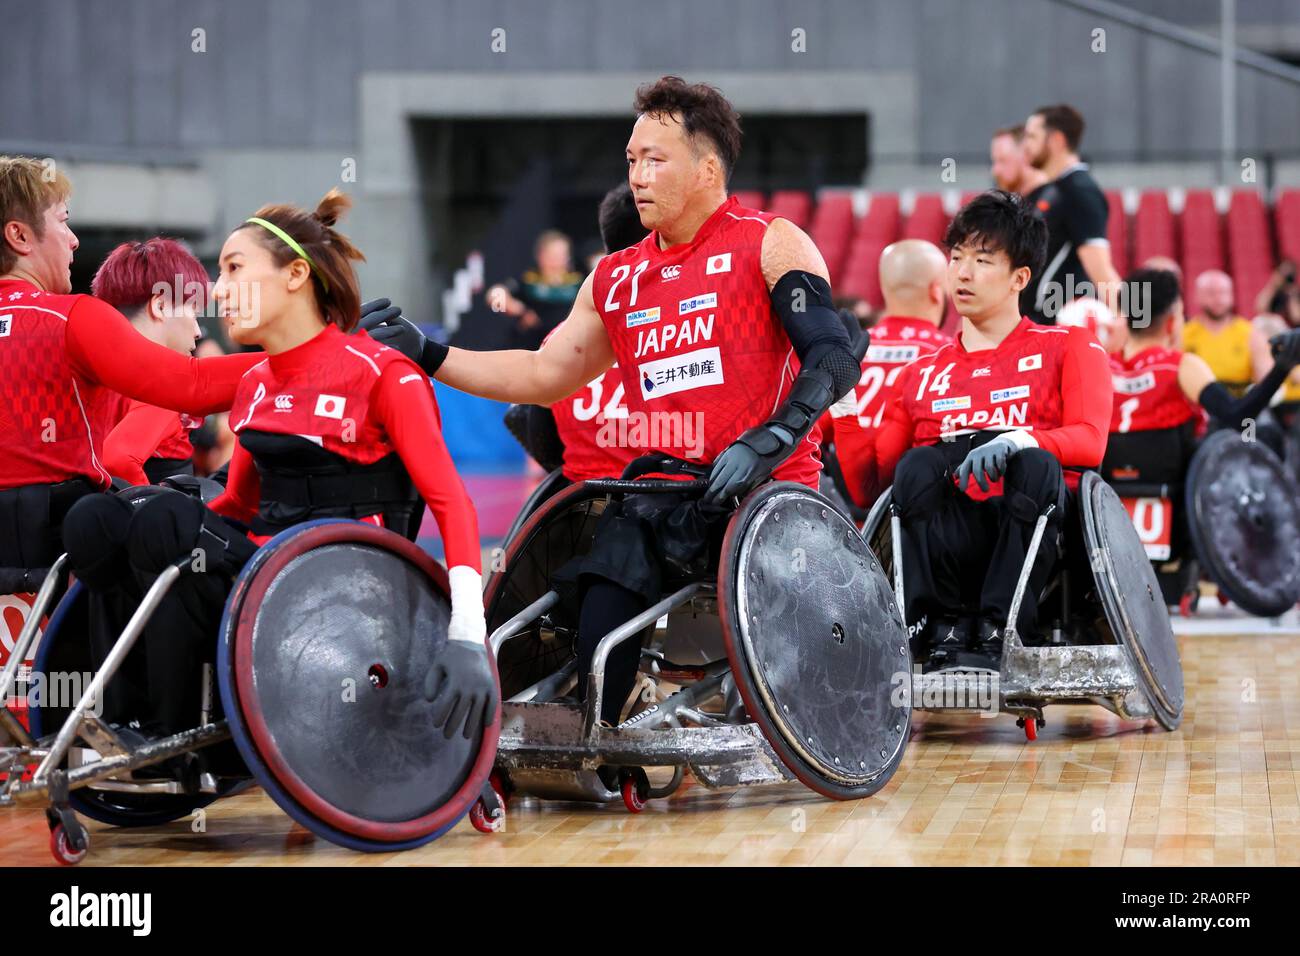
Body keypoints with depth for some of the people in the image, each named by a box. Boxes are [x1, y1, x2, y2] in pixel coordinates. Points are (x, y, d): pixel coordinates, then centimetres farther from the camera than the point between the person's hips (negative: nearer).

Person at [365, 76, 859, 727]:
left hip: (765, 486, -4)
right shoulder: (615, 279, 18)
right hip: (663, 494, 4)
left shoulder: (772, 245, 0)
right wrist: (425, 355, 12)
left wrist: (768, 440, -24)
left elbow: (834, 357, -10)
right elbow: (544, 375, 20)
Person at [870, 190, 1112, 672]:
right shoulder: (920, 375, 24)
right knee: (919, 464, -29)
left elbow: (1090, 442, -3)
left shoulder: (1069, 349, 15)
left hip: (1033, 534, -2)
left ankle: (996, 631, -30)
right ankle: (943, 629, -24)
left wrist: (1019, 441, -22)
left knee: (1038, 464, -33)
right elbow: (873, 481, 16)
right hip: (947, 544, 2)